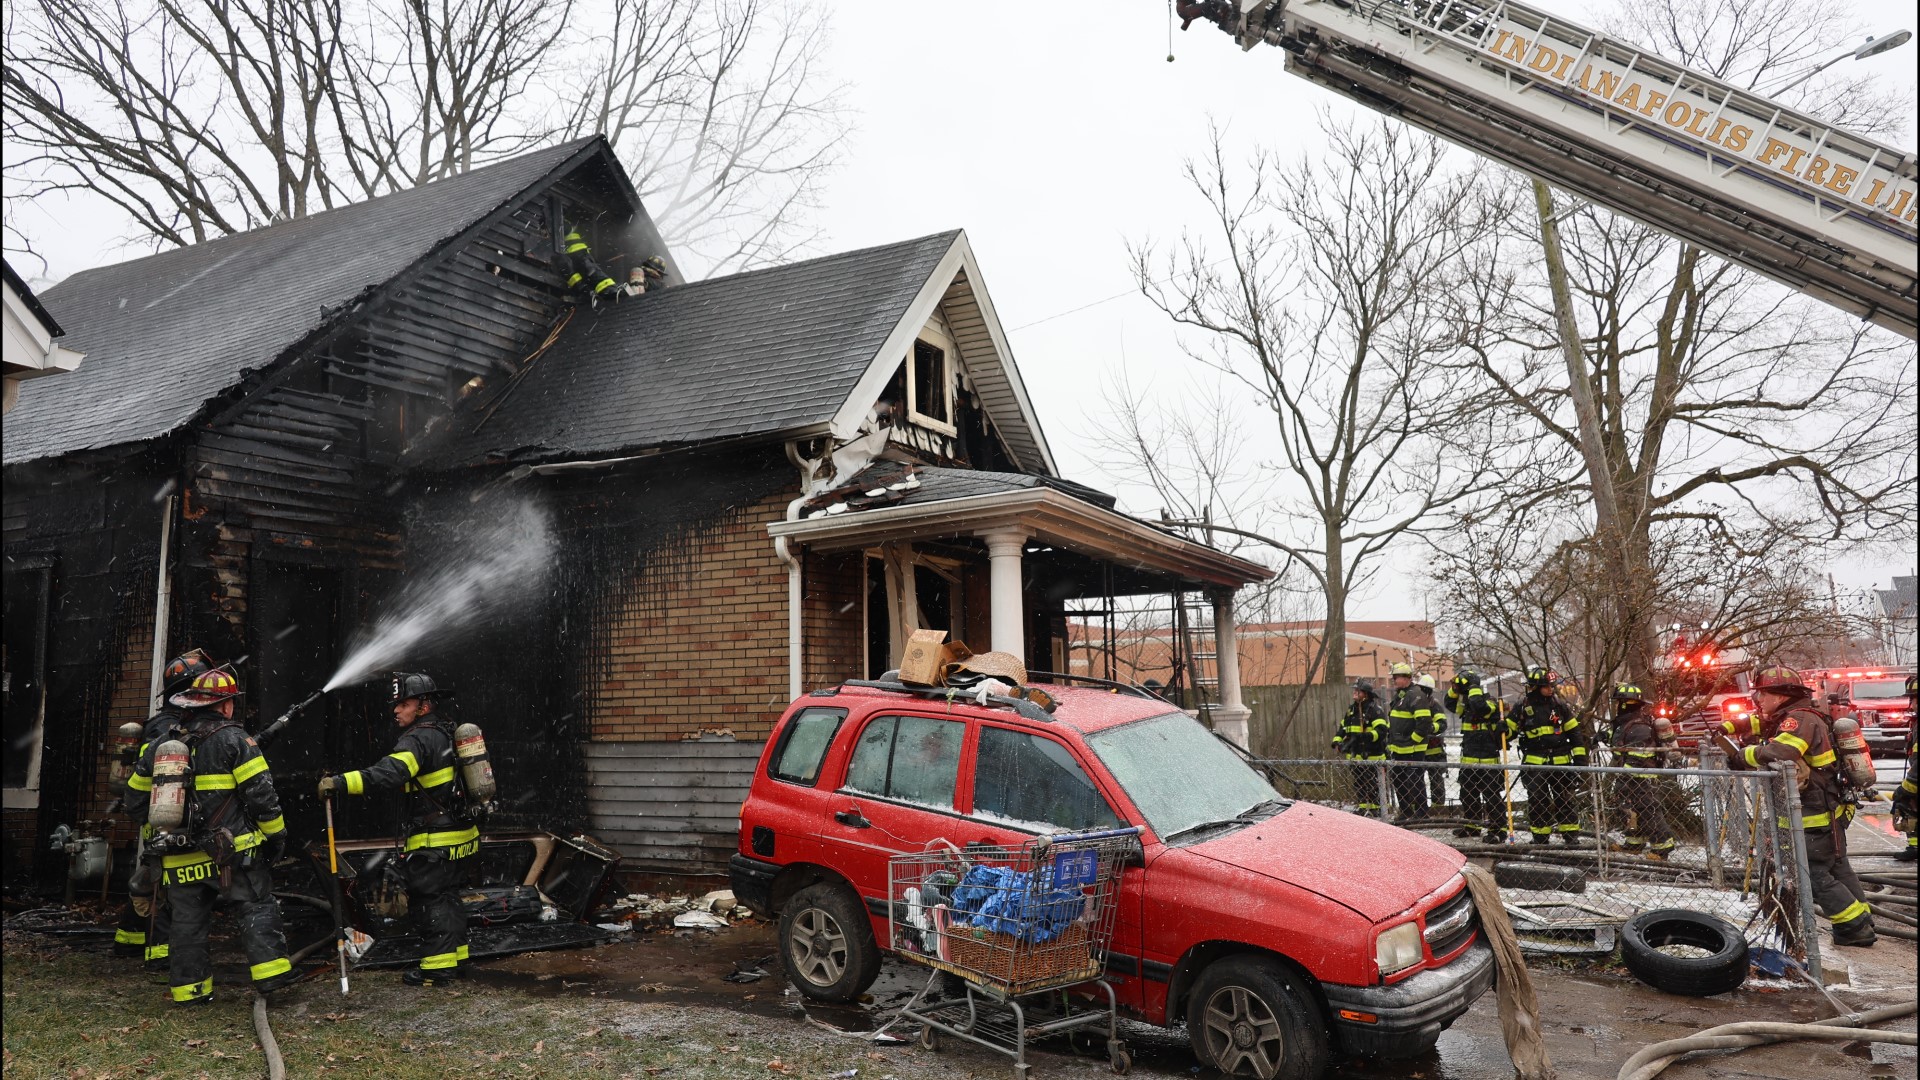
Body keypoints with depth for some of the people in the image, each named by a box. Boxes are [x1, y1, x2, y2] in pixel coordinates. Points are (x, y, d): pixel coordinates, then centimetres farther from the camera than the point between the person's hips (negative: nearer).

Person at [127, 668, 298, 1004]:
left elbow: (137, 797, 18)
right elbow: (260, 792, -10)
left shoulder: (160, 745, 11)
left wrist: (156, 834, 30)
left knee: (187, 920, 12)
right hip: (231, 851, -5)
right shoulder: (233, 739, -6)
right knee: (257, 908, 1)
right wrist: (276, 833, 1)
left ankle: (188, 988, 17)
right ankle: (271, 970, -6)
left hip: (180, 858, 5)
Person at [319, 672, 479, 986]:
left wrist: (341, 783, -42)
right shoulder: (445, 732, 13)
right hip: (459, 834, 10)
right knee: (447, 897, 19)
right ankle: (456, 958, 26)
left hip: (435, 842, -10)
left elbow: (391, 772, -35)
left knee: (427, 899, -1)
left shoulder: (420, 739, -18)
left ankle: (437, 967, 3)